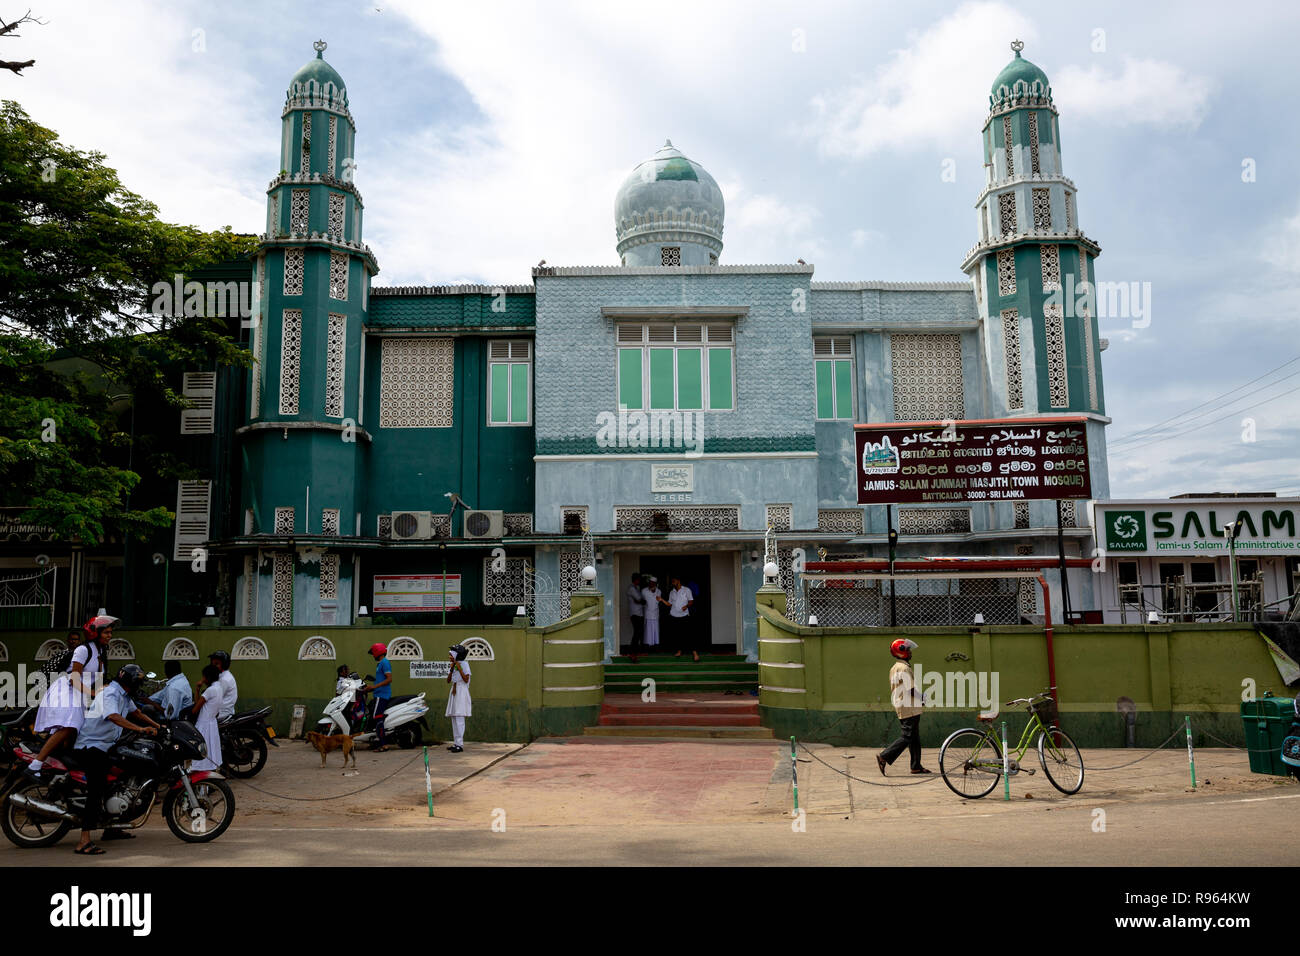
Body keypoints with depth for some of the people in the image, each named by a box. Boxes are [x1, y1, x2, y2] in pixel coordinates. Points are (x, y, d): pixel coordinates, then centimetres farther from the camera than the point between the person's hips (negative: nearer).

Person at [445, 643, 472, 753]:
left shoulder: (464, 664, -5)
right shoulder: (454, 665, 16)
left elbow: (466, 679, -15)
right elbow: (448, 680, 10)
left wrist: (459, 668, -17)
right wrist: (452, 668, -1)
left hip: (461, 693, -8)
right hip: (454, 693, 8)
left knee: (459, 719, -12)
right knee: (454, 719, 8)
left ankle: (459, 744, -14)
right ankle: (456, 743, 12)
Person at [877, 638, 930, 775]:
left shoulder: (894, 668, 15)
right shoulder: (904, 668, -16)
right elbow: (912, 690, -21)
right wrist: (923, 698, -5)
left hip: (900, 707, 10)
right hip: (909, 709, -10)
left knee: (915, 738, 13)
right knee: (907, 737, -8)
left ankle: (916, 766, 15)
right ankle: (883, 757, -11)